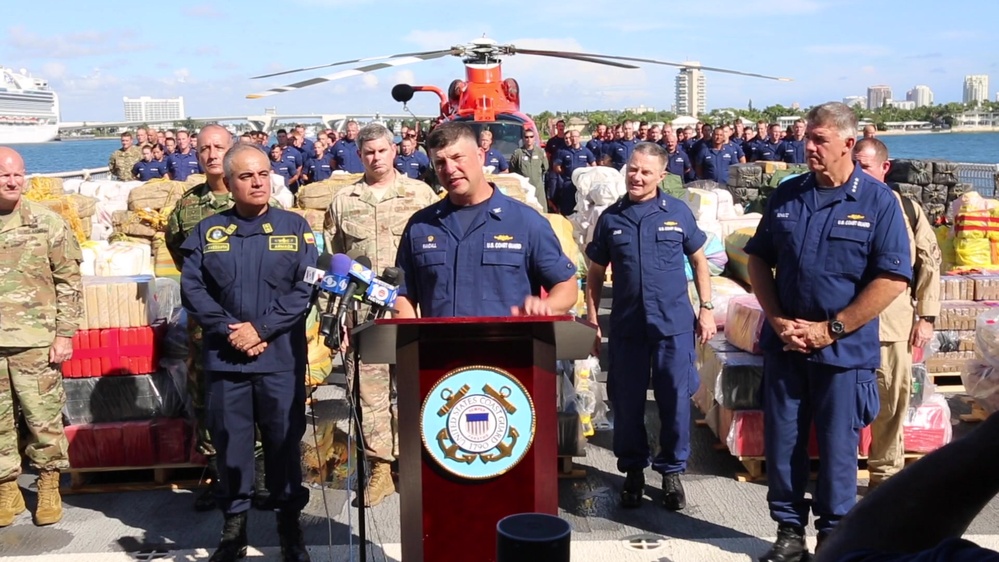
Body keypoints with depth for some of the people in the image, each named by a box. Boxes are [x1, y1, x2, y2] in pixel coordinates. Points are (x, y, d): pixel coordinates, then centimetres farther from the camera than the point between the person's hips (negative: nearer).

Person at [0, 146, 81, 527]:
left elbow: (69, 280, 0)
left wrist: (64, 334, -4)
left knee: (45, 418, 4)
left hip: (36, 341, -2)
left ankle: (49, 488, 20)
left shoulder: (47, 223, 0)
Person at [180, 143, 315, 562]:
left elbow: (306, 288, -4)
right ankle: (233, 525, 21)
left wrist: (261, 328, -13)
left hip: (281, 357, -1)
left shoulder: (295, 229, 4)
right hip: (224, 358, 1)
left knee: (284, 441, 6)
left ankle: (290, 524, 20)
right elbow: (192, 289, 1)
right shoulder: (207, 232, 7)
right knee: (229, 442, 8)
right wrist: (229, 330, -12)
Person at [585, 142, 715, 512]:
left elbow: (698, 260, 10)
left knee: (675, 400, 4)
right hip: (626, 324, 1)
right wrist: (592, 318, 5)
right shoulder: (610, 218, 5)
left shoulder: (678, 212, 2)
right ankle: (633, 470, 25)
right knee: (627, 401, 8)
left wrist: (707, 308, 4)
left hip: (674, 323, -1)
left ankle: (671, 471, 22)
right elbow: (596, 272, 10)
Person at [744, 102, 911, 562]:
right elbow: (759, 260, 10)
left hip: (844, 350, -3)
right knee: (782, 442, 10)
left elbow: (893, 278, -12)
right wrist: (778, 320, -4)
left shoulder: (878, 201, -7)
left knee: (837, 448, 7)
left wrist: (830, 329, -14)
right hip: (784, 346, 4)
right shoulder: (786, 195, 4)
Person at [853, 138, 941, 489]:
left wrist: (926, 317, 1)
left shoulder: (907, 210, 3)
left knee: (892, 400, 7)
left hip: (893, 323, 1)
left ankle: (885, 473, 21)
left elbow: (929, 262, 6)